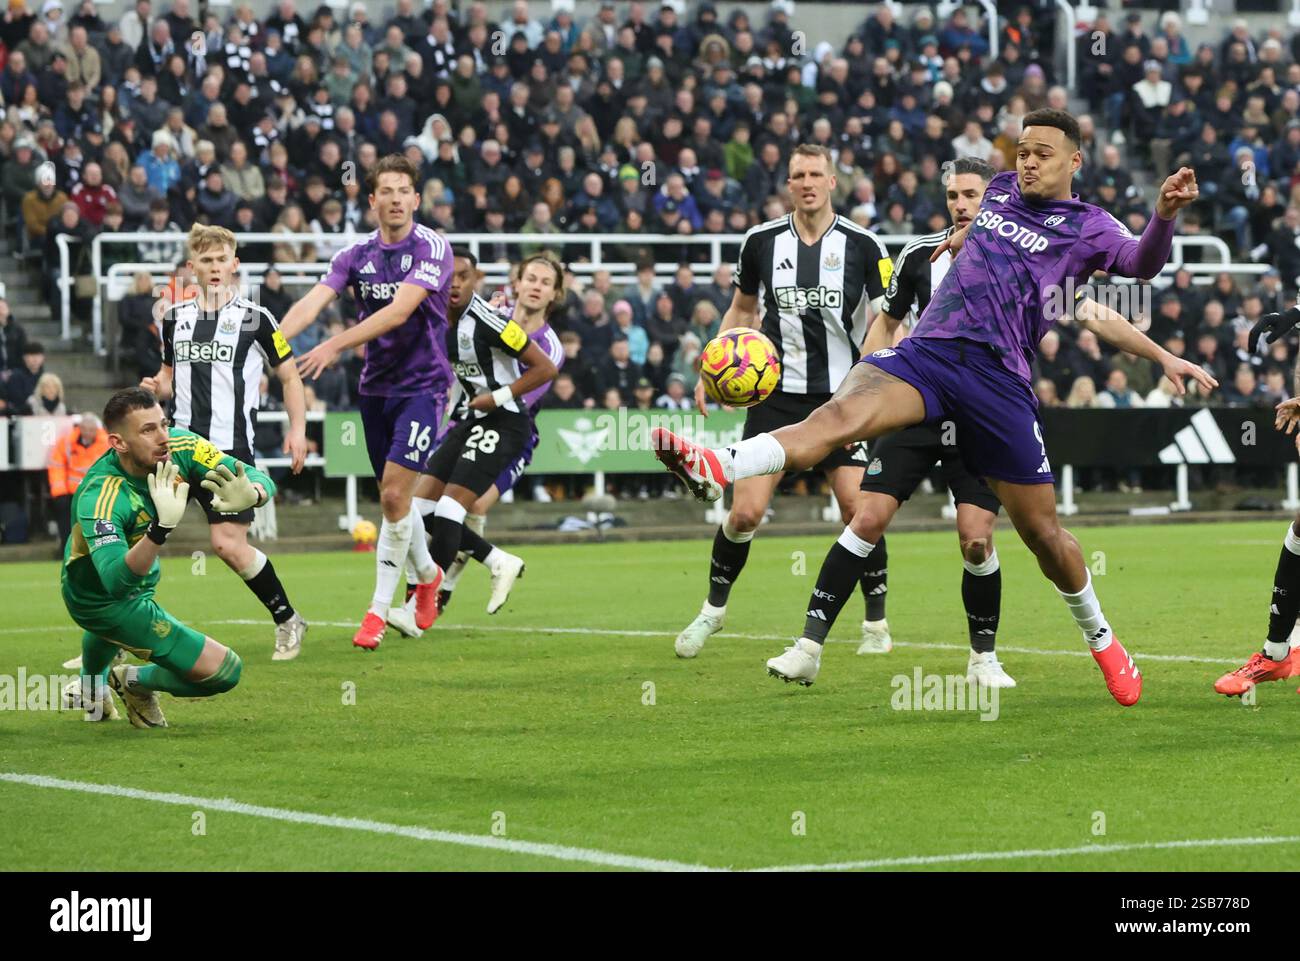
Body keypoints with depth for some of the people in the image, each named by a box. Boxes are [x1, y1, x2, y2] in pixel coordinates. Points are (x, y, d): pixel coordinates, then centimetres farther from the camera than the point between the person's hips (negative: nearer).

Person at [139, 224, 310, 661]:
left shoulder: (254, 318, -2)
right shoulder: (175, 317, 11)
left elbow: (289, 376, 5)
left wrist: (297, 429, -6)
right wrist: (156, 386, -1)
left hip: (231, 449, -4)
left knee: (228, 543, -12)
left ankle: (288, 620, 9)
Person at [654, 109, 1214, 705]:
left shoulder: (1087, 226, 6)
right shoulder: (1001, 190, 21)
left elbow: (1141, 264, -13)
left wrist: (1165, 215, -29)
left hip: (998, 377, -2)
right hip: (927, 350, 2)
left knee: (1041, 530, 5)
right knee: (841, 414, -28)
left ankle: (1102, 641, 30)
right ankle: (718, 470, -55)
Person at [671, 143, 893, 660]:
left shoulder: (862, 245, -3)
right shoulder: (762, 241, 3)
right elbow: (741, 310, 18)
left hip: (842, 396, -1)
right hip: (777, 394, 1)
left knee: (859, 509, -10)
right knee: (745, 511, -7)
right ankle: (713, 608, 16)